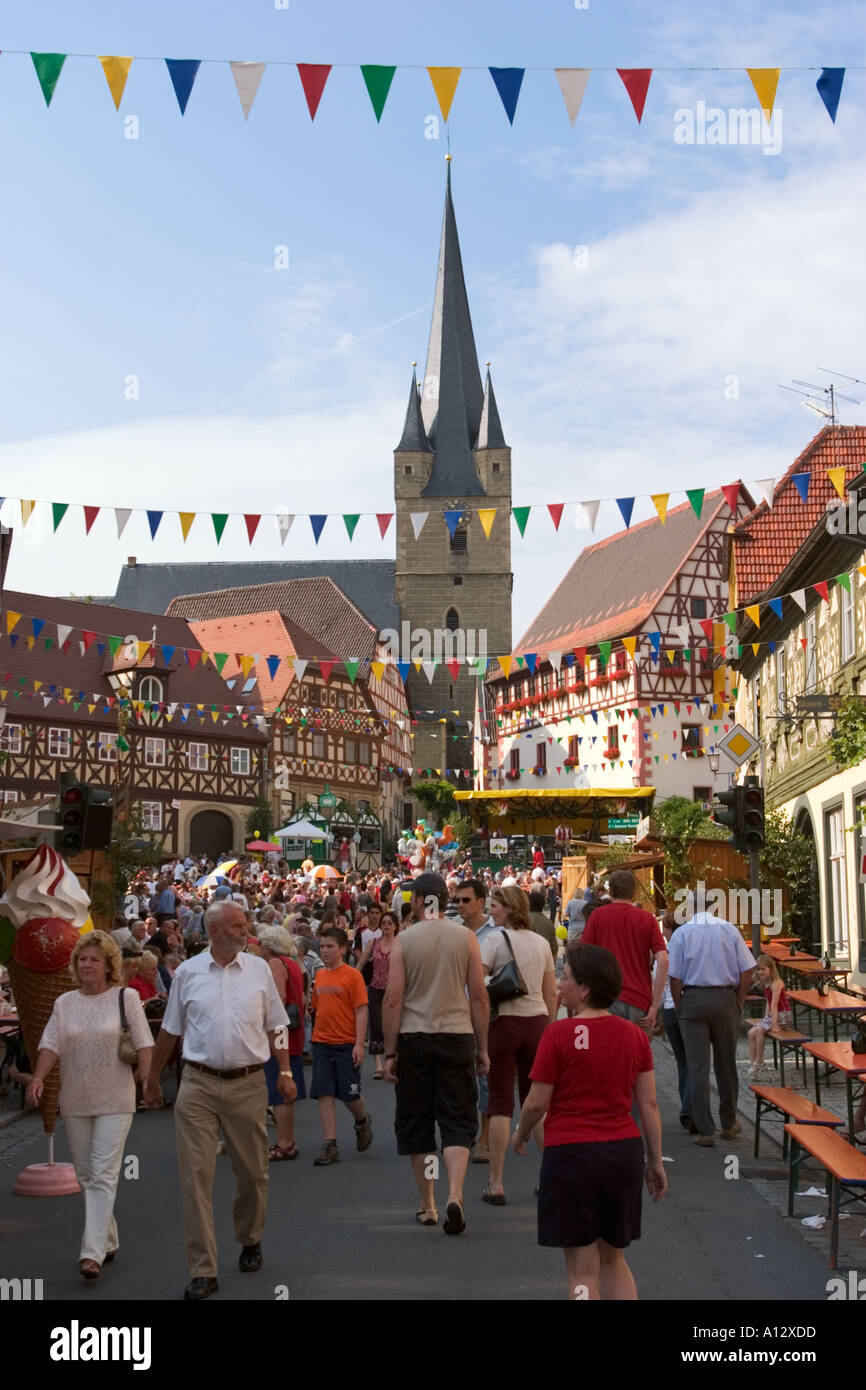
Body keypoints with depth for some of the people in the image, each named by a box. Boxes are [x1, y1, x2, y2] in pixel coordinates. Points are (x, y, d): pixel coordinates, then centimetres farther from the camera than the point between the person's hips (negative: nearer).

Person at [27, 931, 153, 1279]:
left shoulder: (126, 998, -1)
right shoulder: (65, 1003, 8)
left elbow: (144, 1044, -3)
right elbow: (50, 1044, 0)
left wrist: (148, 1079, -12)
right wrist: (38, 1077, -15)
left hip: (115, 1100, -4)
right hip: (75, 1100, 4)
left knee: (103, 1175, -10)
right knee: (86, 1176, 12)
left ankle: (93, 1252, -12)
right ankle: (107, 1241, 27)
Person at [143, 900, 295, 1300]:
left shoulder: (259, 970, 4)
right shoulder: (187, 972, 2)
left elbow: (276, 1026, 10)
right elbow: (169, 1030, 12)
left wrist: (285, 1072, 3)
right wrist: (152, 1079, 16)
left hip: (248, 1083, 1)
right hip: (199, 1084, -1)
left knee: (252, 1171, 11)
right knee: (196, 1175, -4)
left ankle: (250, 1241, 37)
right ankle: (202, 1270, 2)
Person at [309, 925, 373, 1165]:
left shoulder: (353, 975, -8)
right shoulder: (319, 976, 8)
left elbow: (361, 1011, -11)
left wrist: (359, 1044, -16)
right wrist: (315, 1035, 9)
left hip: (346, 1044, -5)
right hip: (321, 1043, 5)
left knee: (349, 1094, 1)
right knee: (324, 1094, 0)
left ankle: (362, 1122, 33)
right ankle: (330, 1146, 5)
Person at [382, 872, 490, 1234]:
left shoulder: (404, 941, -3)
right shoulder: (466, 937, 1)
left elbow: (393, 1000, -6)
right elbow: (479, 998, 2)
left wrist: (389, 1053, 0)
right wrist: (482, 1048, 9)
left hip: (414, 1039, 0)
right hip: (457, 1035, 1)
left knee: (416, 1122, 11)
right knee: (457, 1121, 5)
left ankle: (427, 1205, 18)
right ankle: (454, 1195, -13)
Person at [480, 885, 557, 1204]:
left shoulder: (495, 939, -7)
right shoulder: (541, 942, 8)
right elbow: (551, 993, 11)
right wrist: (549, 1029, 20)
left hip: (504, 1020, -4)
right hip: (536, 1021, 4)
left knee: (501, 1104, 1)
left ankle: (496, 1184, 4)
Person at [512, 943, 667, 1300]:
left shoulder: (559, 1034, -14)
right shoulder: (634, 1035, 1)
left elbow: (537, 1102, -10)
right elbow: (649, 1104, 3)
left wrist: (521, 1133, 10)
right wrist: (655, 1161, 12)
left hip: (571, 1153, -5)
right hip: (624, 1151, 5)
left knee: (583, 1270, 6)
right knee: (613, 1260, 20)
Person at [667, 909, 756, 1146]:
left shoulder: (681, 933, 0)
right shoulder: (729, 929, 4)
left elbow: (675, 977, -5)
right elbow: (747, 969, 0)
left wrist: (679, 1007, 4)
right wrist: (739, 1003, 7)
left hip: (693, 1000, -2)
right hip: (725, 999, 2)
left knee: (697, 1067, 1)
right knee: (726, 1064, 14)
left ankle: (705, 1131, 0)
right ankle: (729, 1123, 27)